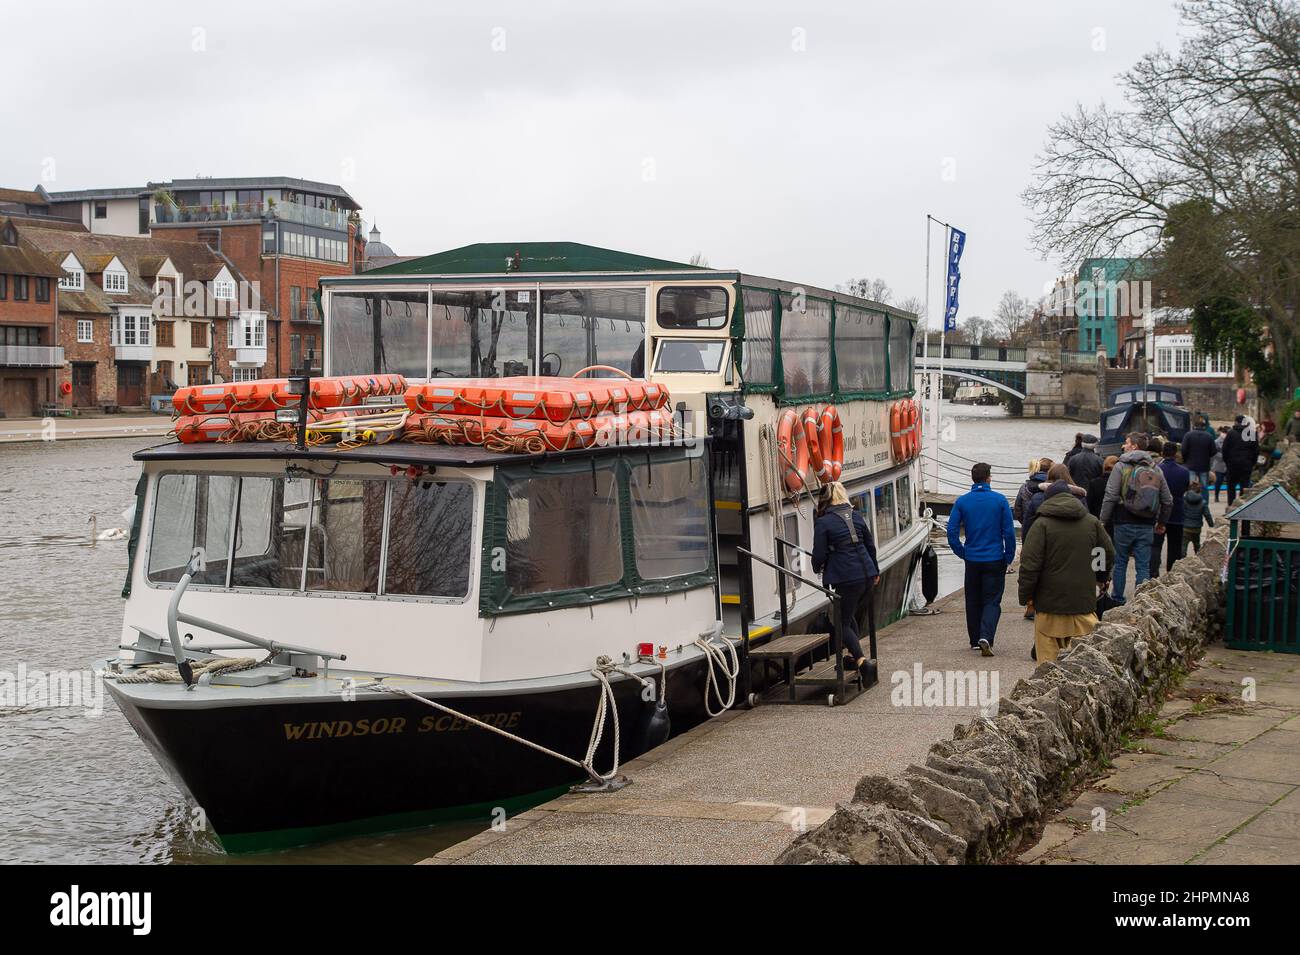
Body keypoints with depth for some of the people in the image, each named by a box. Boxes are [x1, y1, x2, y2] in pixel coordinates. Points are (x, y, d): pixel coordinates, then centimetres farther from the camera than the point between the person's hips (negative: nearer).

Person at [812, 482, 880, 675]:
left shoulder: (823, 522, -8)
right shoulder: (857, 516, 10)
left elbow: (819, 554, -7)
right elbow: (870, 545, 18)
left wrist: (817, 567, 17)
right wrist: (875, 571, 31)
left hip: (847, 579, -6)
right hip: (867, 574, 6)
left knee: (843, 623, 5)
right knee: (849, 616, 23)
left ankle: (861, 660, -7)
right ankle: (852, 655, 23)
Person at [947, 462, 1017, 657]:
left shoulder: (962, 501, -2)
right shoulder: (999, 500, -6)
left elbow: (952, 531, -3)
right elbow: (1009, 531, -6)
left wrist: (962, 553, 8)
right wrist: (1009, 557, 4)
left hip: (972, 560, 2)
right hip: (995, 560, -2)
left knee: (973, 602, 15)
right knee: (992, 601, 1)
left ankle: (975, 640, 21)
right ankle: (986, 636, -18)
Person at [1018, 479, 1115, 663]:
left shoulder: (1042, 524, -6)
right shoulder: (1092, 522, 8)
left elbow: (1029, 564, -11)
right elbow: (1109, 555, 18)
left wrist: (1024, 596, -2)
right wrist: (1101, 579, 33)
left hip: (1049, 603, -3)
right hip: (1084, 601, 3)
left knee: (1047, 657, 2)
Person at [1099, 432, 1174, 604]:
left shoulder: (1121, 467, -7)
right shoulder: (1156, 470, 7)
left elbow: (1110, 497, -11)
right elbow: (1168, 501, 12)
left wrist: (1103, 520, -5)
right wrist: (1161, 522, 25)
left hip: (1125, 524, -3)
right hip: (1147, 526, 3)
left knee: (1120, 563, 10)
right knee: (1143, 566, 6)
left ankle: (1118, 601, 15)